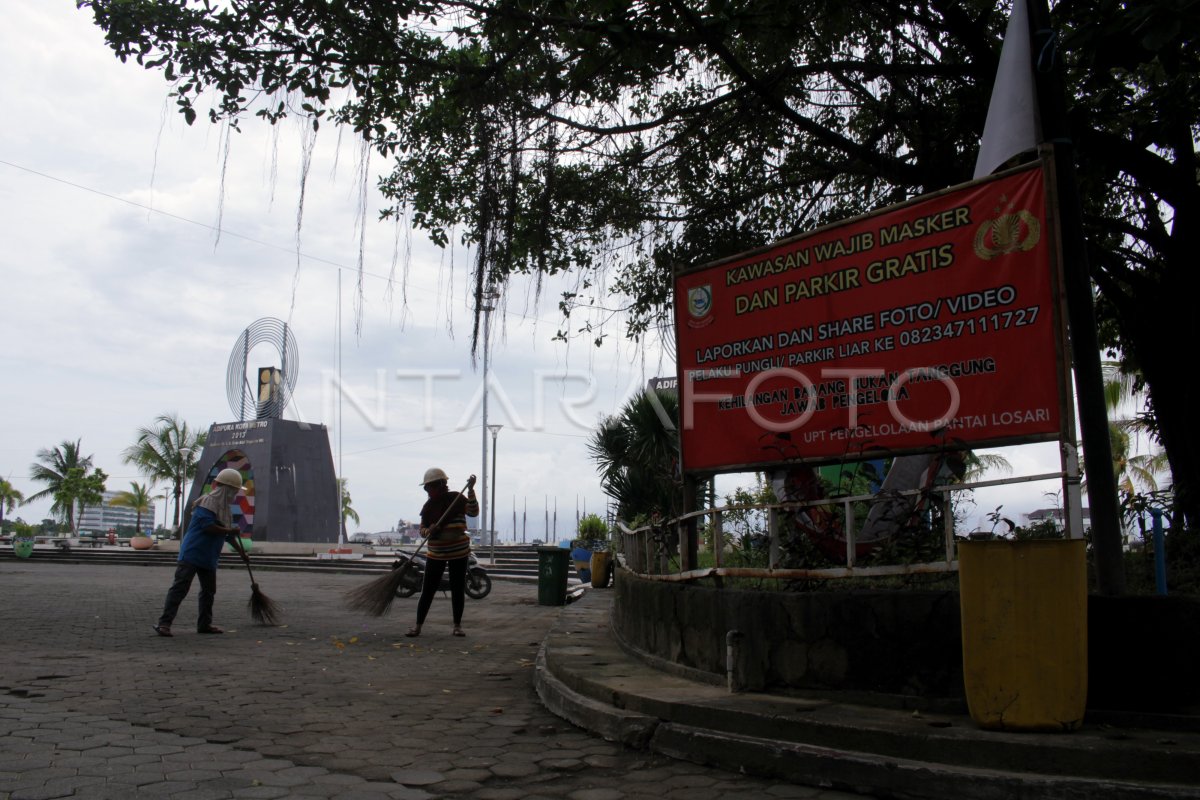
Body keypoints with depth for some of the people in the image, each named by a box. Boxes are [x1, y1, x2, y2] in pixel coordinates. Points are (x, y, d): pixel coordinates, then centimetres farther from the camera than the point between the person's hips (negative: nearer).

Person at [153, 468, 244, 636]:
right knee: (180, 587, -12)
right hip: (192, 553, -10)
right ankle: (164, 623, -11)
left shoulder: (224, 507, 16)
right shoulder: (208, 502, -13)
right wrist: (230, 531, -20)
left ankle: (204, 624, 21)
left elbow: (223, 532, 24)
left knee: (209, 590, 13)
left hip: (208, 557, 10)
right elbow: (207, 526, -25)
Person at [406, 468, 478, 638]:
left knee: (458, 589, 4)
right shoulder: (428, 506, 1)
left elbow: (473, 512, -17)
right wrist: (429, 531, -17)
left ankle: (457, 625, 13)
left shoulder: (456, 498, -6)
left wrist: (471, 490, -27)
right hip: (436, 554, 2)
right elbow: (422, 529, 6)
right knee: (428, 589, 0)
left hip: (459, 552, -2)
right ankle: (418, 625, 6)